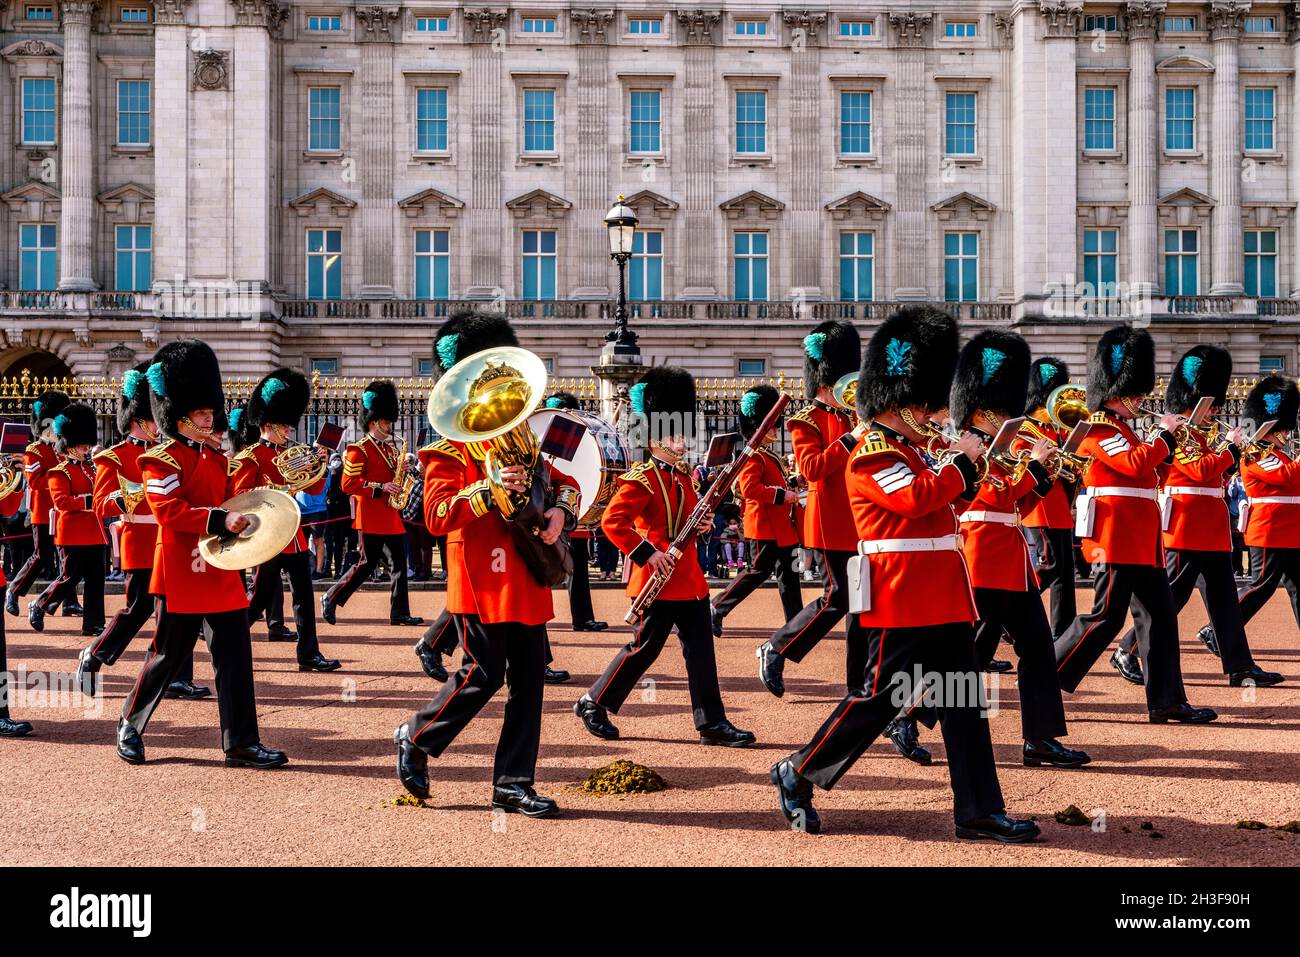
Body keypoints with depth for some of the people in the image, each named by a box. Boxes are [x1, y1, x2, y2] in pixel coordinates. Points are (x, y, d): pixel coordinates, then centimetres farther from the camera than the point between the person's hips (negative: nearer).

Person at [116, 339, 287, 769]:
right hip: (182, 573, -6)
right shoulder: (161, 460, -7)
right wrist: (220, 520, -27)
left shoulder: (217, 459, 15)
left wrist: (243, 519, 2)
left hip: (222, 571, 6)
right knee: (169, 655, 4)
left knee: (235, 655, 2)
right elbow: (168, 509, -19)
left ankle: (241, 743, 4)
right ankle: (130, 726, 27)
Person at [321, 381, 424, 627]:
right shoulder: (359, 450, -7)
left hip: (391, 515, 8)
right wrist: (380, 488, -21)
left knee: (399, 563, 4)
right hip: (371, 517, -8)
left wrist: (402, 470, 0)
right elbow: (349, 484, -13)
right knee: (368, 564, -5)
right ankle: (331, 599, 10)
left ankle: (400, 613, 6)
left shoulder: (391, 448, 17)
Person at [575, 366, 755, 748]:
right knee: (644, 647, 1)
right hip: (659, 580, -8)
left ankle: (712, 723, 10)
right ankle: (593, 703, 18)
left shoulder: (684, 476, 13)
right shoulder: (640, 480, -12)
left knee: (700, 649, 6)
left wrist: (703, 525, 2)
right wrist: (647, 554, -24)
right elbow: (612, 520, -21)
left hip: (689, 578, 8)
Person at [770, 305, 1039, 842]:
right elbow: (919, 498, -26)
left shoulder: (909, 450, 19)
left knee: (965, 702, 6)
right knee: (880, 698, -2)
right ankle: (798, 775, 13)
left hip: (943, 600, 9)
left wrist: (967, 470, 10)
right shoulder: (873, 454, -11)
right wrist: (961, 459, -13)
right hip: (902, 603, -9)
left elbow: (945, 501, 26)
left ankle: (980, 812, 10)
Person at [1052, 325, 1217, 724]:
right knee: (1106, 618, -8)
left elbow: (1150, 468, 25)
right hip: (1116, 538, -10)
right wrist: (1165, 434, -11)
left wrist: (1172, 440, 13)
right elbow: (1135, 463, -24)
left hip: (1140, 541, 10)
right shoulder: (1100, 429, -10)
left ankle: (1167, 702, 11)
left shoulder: (1119, 427, 20)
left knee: (1160, 615, 8)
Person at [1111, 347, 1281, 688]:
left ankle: (1240, 666, 7)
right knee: (1171, 595, -6)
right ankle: (1127, 652, 5)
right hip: (1186, 528, -10)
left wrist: (1233, 450, 10)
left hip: (1210, 531, 10)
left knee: (1223, 597, 7)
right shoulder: (1178, 432, -11)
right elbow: (1203, 470, -22)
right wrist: (1230, 446, -12)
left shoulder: (1196, 434, 19)